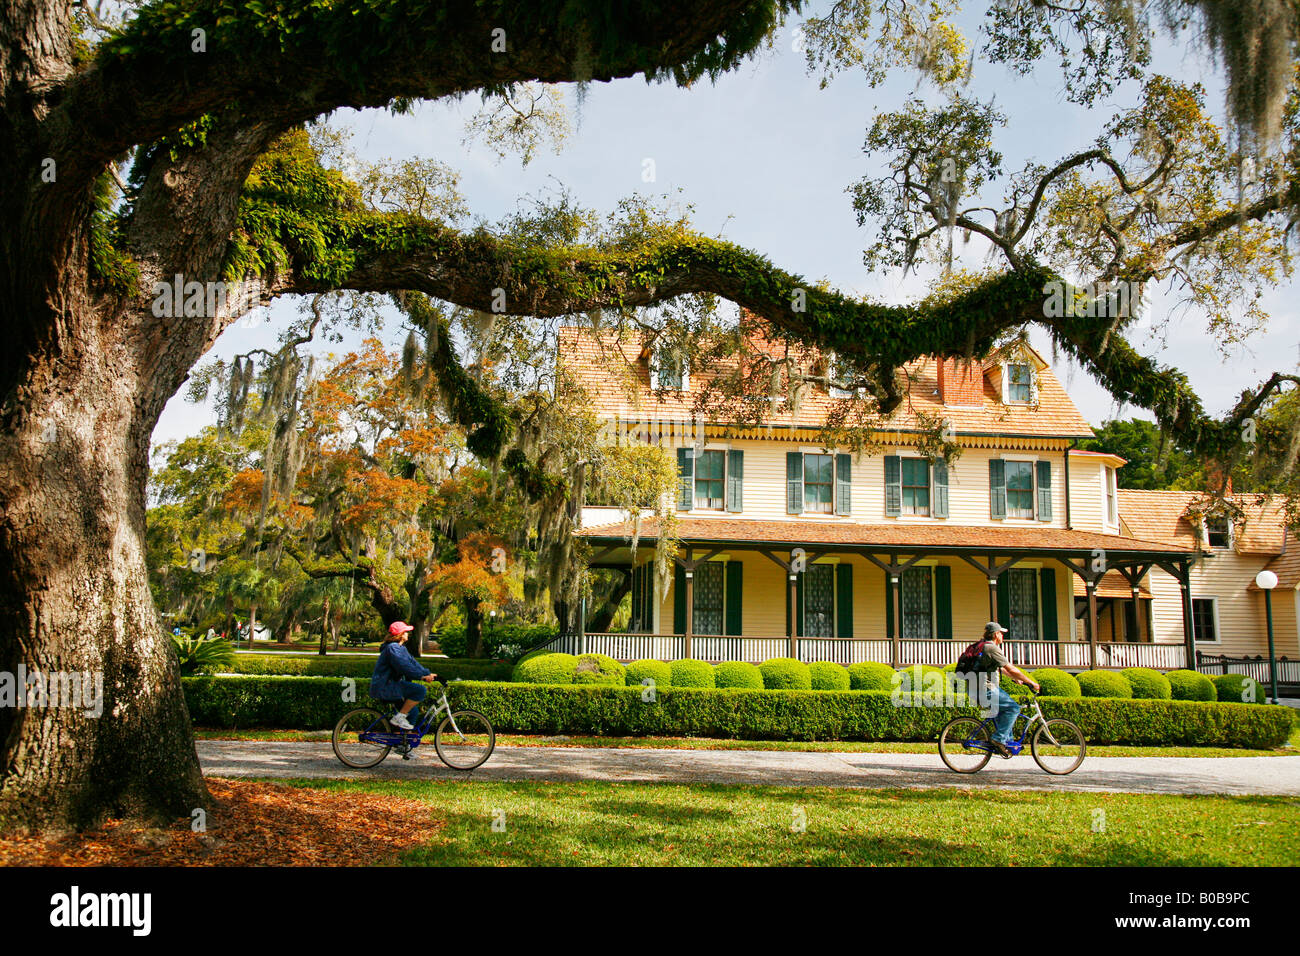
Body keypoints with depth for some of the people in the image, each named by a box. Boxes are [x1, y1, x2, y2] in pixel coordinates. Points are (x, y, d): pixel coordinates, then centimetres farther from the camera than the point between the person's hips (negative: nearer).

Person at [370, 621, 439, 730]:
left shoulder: (401, 648, 18)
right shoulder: (392, 648, -15)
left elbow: (413, 662, 15)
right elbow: (405, 667, -25)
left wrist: (428, 673, 5)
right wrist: (422, 676, -24)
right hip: (383, 688, -11)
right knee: (421, 690, -19)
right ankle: (399, 717, -14)